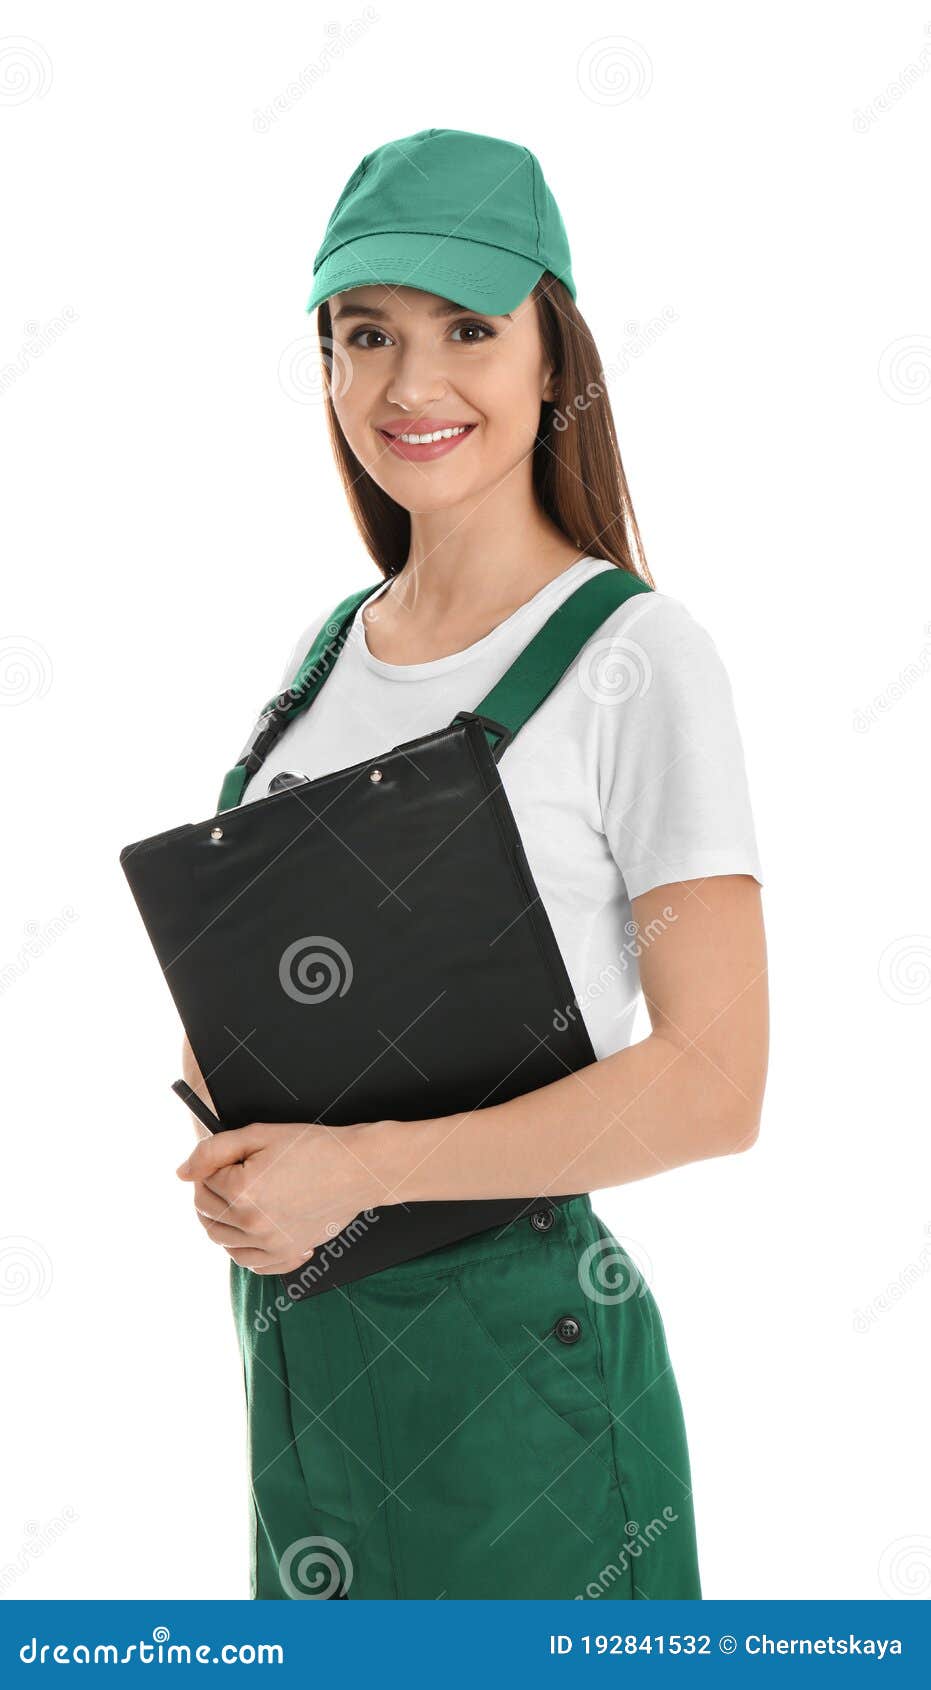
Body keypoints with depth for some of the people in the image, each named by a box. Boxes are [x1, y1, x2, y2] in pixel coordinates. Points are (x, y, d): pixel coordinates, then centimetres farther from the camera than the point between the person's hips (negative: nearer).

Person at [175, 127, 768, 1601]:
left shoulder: (639, 659, -13)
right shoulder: (324, 652, 7)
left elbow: (713, 1084, -18)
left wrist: (358, 1167, -21)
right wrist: (228, 1150, -7)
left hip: (514, 1340, -6)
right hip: (299, 1341, 6)